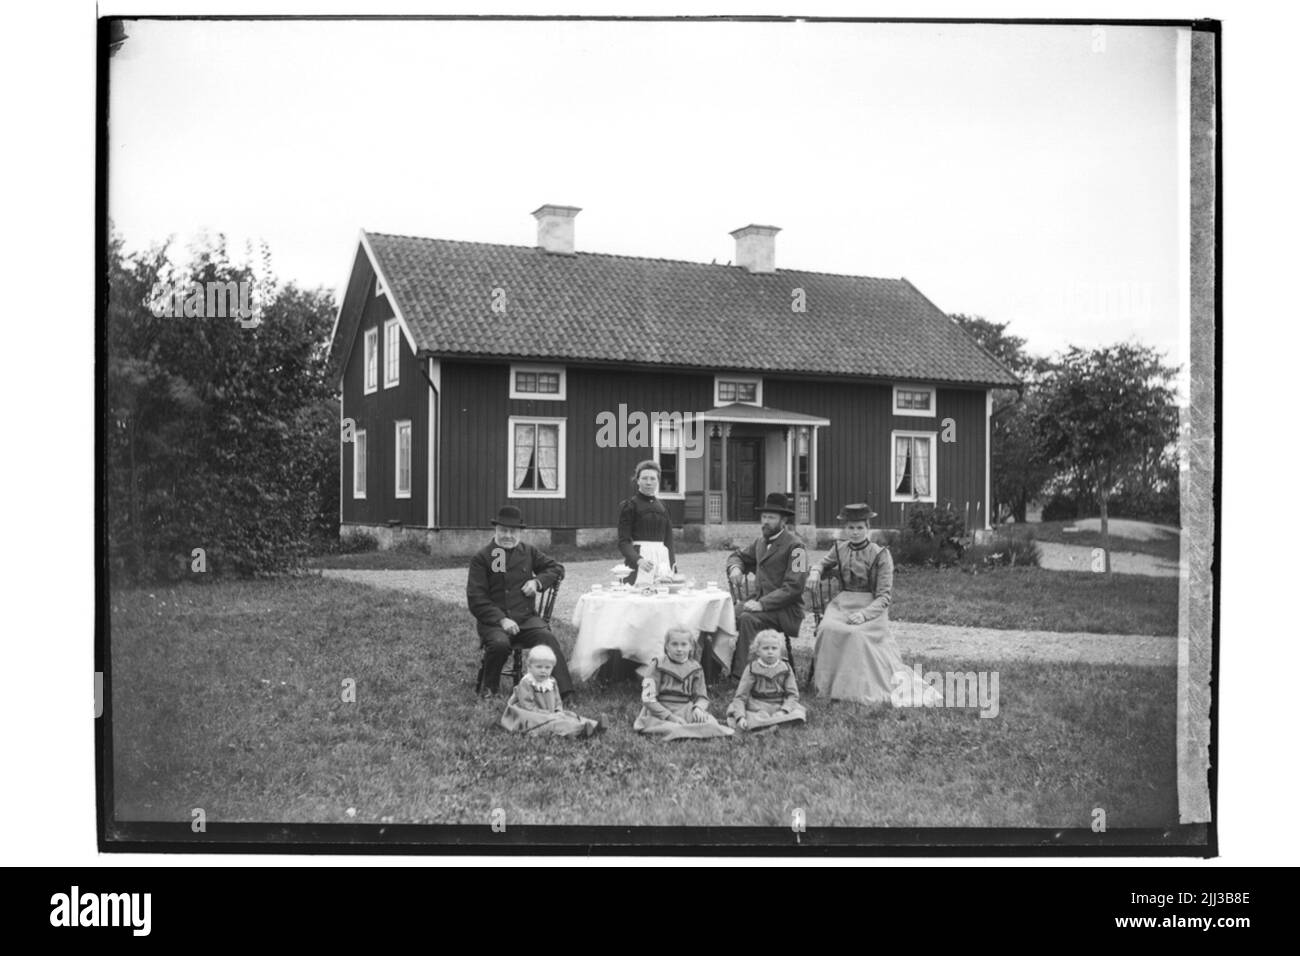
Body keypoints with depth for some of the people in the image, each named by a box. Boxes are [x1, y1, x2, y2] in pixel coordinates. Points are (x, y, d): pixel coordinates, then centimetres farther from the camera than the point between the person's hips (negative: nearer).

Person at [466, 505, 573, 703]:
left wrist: (538, 581, -1)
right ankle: (488, 688, -6)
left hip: (526, 618, 3)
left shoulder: (528, 552, 14)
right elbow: (476, 599, -5)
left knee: (548, 639, -27)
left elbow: (556, 568, 21)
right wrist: (501, 620, -17)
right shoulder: (481, 558, 1)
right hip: (494, 621, -3)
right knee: (499, 643, -35)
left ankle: (565, 694, -28)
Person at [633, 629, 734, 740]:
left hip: (686, 711, 3)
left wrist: (698, 708, -14)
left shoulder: (694, 669, 10)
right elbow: (648, 699, -6)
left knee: (710, 721, -28)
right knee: (671, 729, -39)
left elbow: (702, 697, 11)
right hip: (660, 713, -3)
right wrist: (670, 717, -16)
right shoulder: (658, 667, -1)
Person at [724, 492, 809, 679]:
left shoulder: (795, 546, -11)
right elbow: (739, 556, 30)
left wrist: (762, 604, -24)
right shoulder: (761, 541, 14)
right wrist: (735, 568, 3)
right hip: (761, 602, 7)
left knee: (747, 619, -32)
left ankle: (742, 674, -29)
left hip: (786, 609, -7)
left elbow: (794, 587, -16)